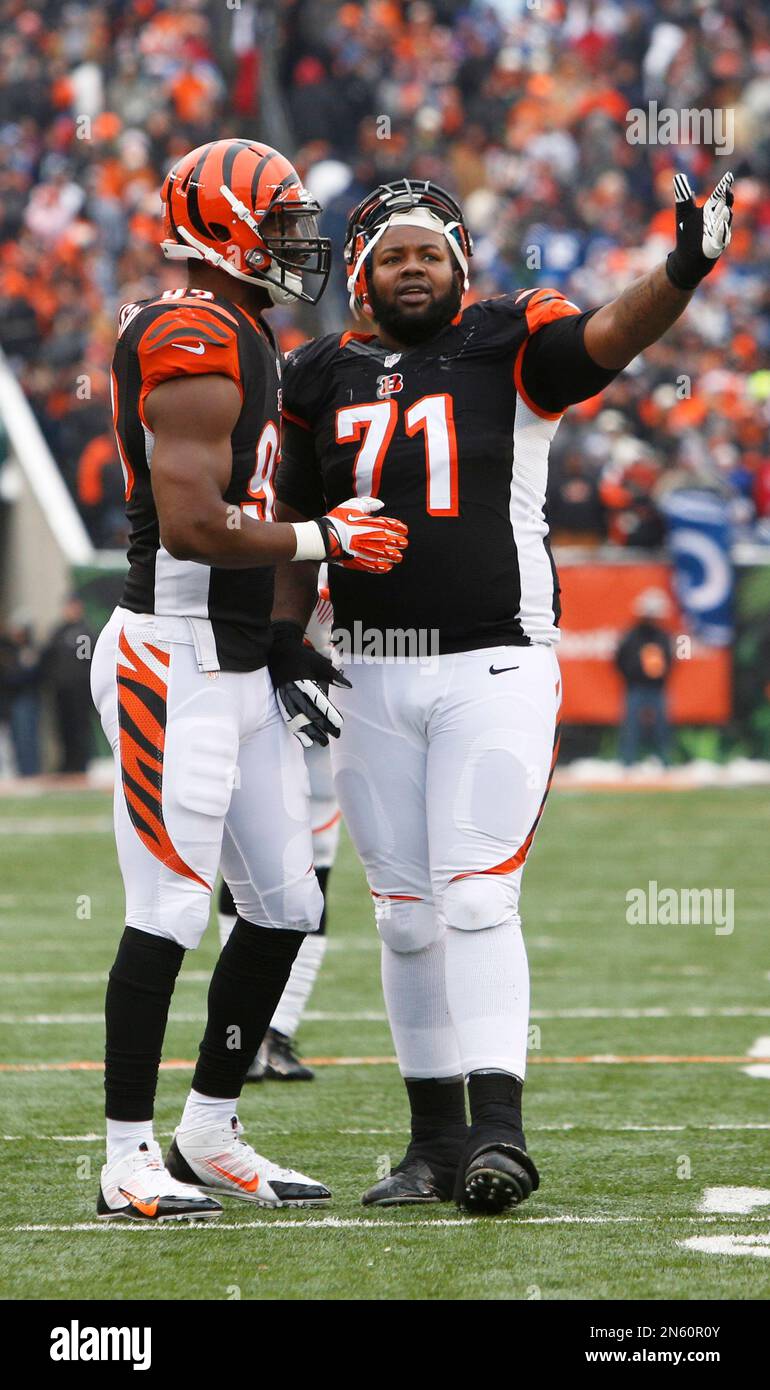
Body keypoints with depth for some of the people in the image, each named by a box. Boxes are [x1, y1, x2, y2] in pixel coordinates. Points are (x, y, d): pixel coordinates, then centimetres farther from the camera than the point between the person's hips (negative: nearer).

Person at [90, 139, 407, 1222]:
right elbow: (191, 525, -24)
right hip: (176, 661, -10)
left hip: (239, 666, 10)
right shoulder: (193, 342, -16)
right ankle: (129, 1162, -1)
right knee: (169, 913, -7)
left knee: (286, 906, 12)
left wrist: (278, 648, 16)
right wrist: (326, 539, -14)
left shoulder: (245, 340, 17)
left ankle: (208, 1134, 21)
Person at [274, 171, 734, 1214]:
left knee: (477, 900, -13)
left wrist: (683, 270, -38)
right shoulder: (326, 380, 10)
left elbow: (611, 337, -19)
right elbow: (297, 533, 15)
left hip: (496, 668, -4)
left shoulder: (510, 347, 0)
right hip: (372, 677, 4)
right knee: (407, 917, 6)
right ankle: (437, 1140, 14)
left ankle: (499, 1131, -16)